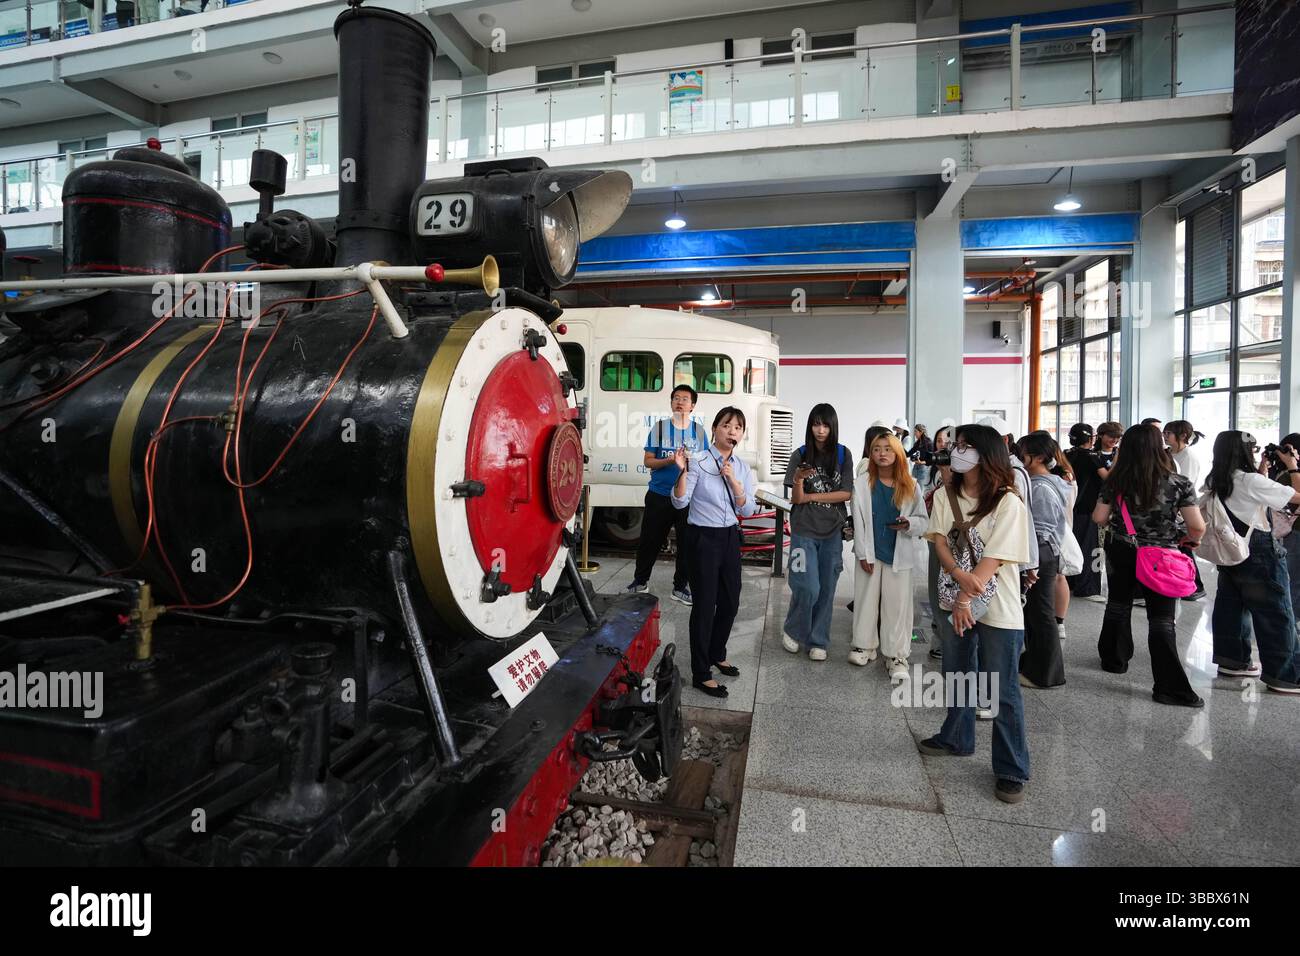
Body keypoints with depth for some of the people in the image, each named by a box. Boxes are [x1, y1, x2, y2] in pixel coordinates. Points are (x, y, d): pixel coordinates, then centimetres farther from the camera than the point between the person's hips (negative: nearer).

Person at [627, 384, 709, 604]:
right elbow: (648, 461, 0)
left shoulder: (699, 430, 6)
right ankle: (640, 581, 27)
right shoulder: (659, 427, 2)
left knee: (687, 544, 4)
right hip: (659, 495, -1)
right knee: (650, 541, 8)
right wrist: (670, 460, -17)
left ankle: (680, 587, 20)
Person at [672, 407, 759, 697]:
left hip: (730, 537, 6)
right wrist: (682, 471, -30)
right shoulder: (698, 461, -13)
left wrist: (735, 482, -13)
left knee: (730, 601, 16)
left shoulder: (742, 468, 5)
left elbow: (747, 510, 1)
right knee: (705, 604, 0)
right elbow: (679, 502, -16)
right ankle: (701, 674, 13)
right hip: (704, 537, -6)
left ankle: (717, 654, 40)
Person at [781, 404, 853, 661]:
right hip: (804, 530, -2)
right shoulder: (800, 455, -4)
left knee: (826, 589, 8)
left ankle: (818, 641, 23)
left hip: (833, 531, 2)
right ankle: (792, 631, 17)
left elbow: (846, 494, -4)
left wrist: (812, 497, -10)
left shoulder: (843, 454, 0)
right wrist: (799, 478, -27)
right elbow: (796, 498, -7)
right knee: (808, 588, -9)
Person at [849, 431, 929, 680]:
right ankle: (865, 646, 27)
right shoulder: (862, 482, -4)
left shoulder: (910, 486, -3)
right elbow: (858, 520, -5)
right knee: (866, 599, 11)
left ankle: (897, 656, 12)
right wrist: (862, 553, -8)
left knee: (897, 604, 2)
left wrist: (909, 524, -19)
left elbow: (924, 520, 3)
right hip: (870, 551, 1)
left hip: (899, 554, 0)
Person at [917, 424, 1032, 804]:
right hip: (955, 601, 6)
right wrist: (959, 574, -24)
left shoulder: (1008, 502, -14)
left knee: (1003, 692, 2)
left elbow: (994, 557, -18)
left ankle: (1012, 771, 17)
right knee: (956, 677, 20)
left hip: (998, 609, -5)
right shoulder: (945, 495, 1)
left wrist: (966, 598, -21)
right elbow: (939, 541, -6)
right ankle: (956, 738, 40)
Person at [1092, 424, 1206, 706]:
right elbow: (1198, 526, -12)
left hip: (1121, 553, 2)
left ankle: (1114, 659, 37)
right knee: (1161, 620, 2)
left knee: (1118, 605, 21)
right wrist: (1192, 538, 10)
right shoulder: (1179, 482, -13)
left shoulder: (1116, 481, -8)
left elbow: (1099, 517, -3)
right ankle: (1169, 688, 3)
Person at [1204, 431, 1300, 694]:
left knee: (1232, 607, 14)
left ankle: (1232, 661, 23)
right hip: (1258, 554, -8)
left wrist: (1262, 469, 16)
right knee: (1276, 614, 2)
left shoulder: (1215, 482, 5)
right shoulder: (1250, 481, -19)